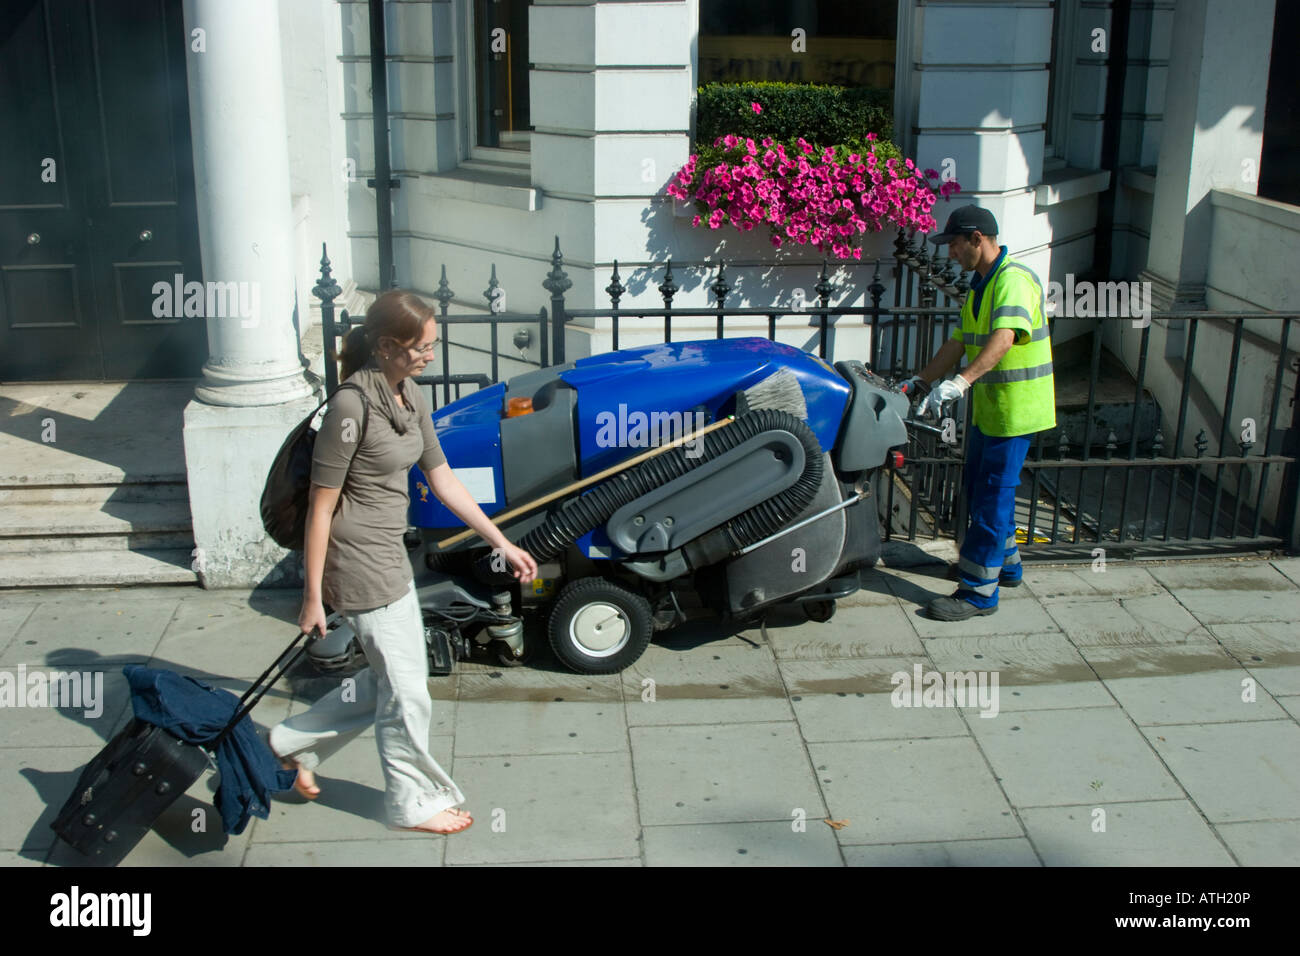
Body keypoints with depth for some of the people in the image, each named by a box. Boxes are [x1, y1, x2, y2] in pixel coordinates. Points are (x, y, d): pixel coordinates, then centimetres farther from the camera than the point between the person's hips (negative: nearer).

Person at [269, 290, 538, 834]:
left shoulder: (408, 396, 4)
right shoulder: (351, 406, -22)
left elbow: (443, 480, 10)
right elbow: (321, 507, -18)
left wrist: (502, 544, 10)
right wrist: (312, 596, -15)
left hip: (390, 555, 9)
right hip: (359, 564, -9)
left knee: (392, 679, 20)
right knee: (406, 693, 5)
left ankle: (296, 743, 35)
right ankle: (413, 803, 26)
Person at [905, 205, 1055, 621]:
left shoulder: (1014, 280, -20)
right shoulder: (980, 284, 13)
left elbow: (1003, 340, -36)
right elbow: (958, 343, 20)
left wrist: (960, 382, -46)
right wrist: (920, 382, 19)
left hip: (1016, 408, -10)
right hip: (989, 406, 10)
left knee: (992, 496, -7)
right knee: (979, 487, 20)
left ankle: (979, 591, -1)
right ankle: (1006, 564, 36)